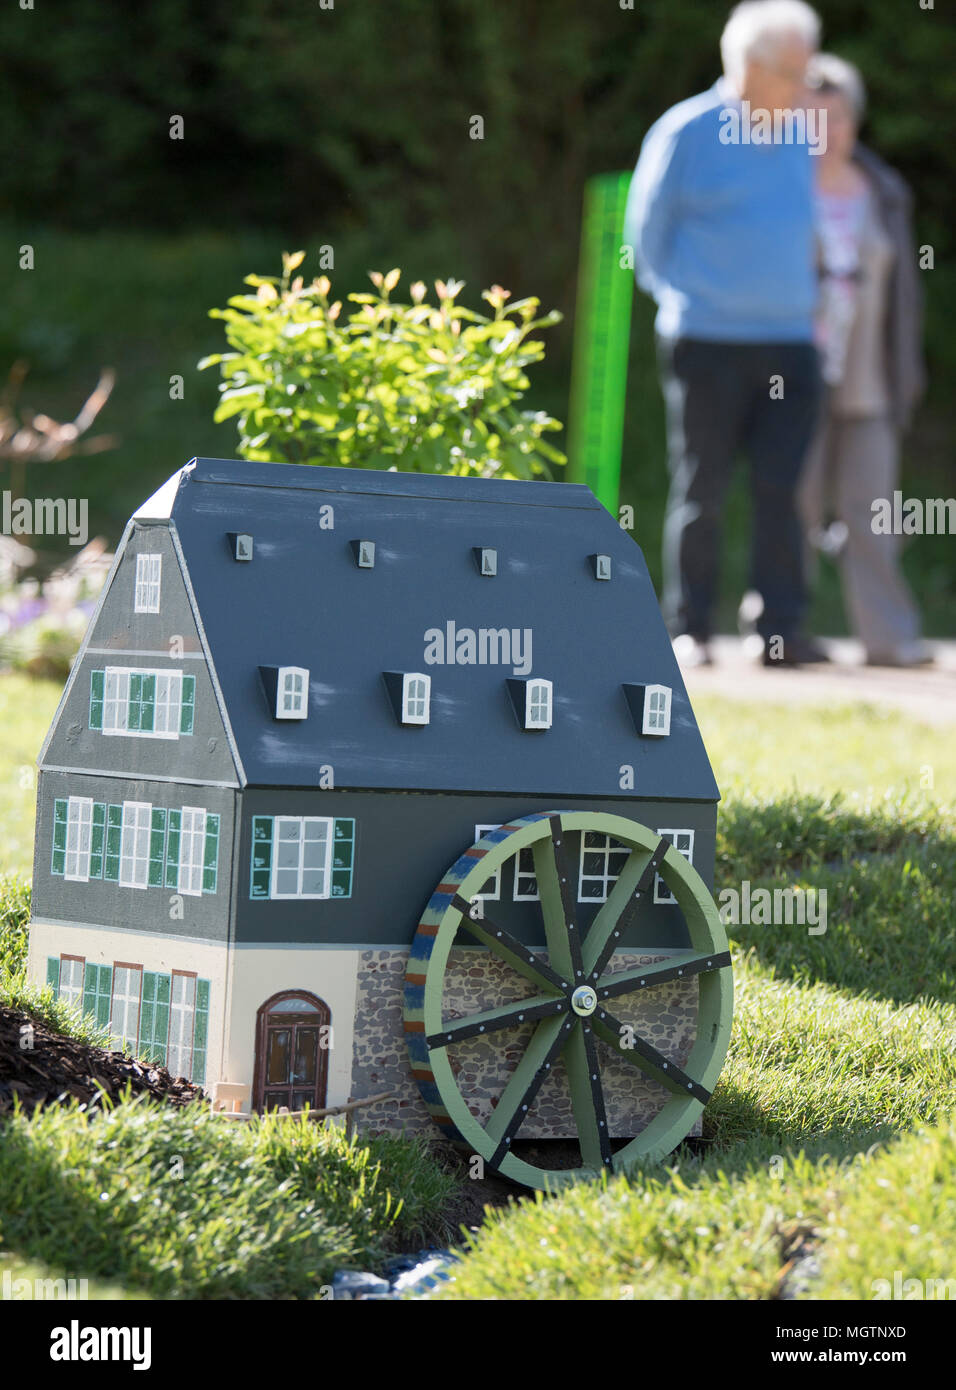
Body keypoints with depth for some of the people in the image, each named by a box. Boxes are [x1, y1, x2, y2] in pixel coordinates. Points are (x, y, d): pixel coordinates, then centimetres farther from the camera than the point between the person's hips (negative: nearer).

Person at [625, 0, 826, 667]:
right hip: (708, 342, -4)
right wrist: (681, 299, 5)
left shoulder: (796, 139, 12)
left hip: (789, 342, 4)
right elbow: (646, 228, 4)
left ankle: (782, 630, -3)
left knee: (784, 488, -4)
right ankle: (690, 630, 7)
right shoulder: (686, 132, -4)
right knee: (702, 490, 0)